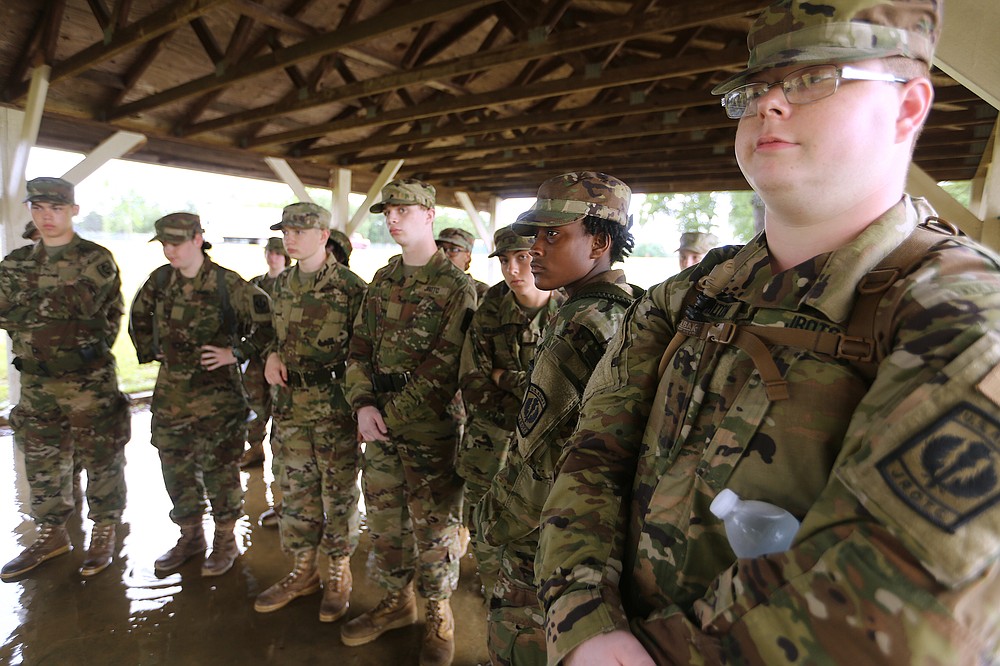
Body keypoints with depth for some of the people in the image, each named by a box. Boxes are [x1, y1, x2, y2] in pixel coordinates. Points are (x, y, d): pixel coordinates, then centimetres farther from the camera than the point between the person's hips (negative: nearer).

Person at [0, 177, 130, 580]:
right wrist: (59, 305, -8)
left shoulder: (96, 260, -6)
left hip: (90, 383, -5)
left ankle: (104, 533, 21)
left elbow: (83, 305, -15)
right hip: (36, 383, 5)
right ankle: (51, 534, 32)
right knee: (41, 464, 15)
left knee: (101, 460, 6)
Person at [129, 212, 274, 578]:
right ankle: (190, 536, 32)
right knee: (175, 466, 14)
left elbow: (267, 321, -12)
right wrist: (150, 352, 14)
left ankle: (225, 541, 20)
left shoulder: (227, 283, -13)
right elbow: (139, 315, 22)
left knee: (219, 468, 3)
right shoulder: (160, 279, 4)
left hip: (217, 392, -6)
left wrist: (236, 353, -13)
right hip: (170, 390, 6)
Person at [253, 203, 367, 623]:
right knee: (296, 492, 14)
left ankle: (339, 576, 25)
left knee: (339, 492, 7)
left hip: (336, 407, -6)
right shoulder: (282, 285, 9)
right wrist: (272, 355, 1)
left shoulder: (350, 287, -11)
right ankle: (303, 572, 31)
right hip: (290, 405, 6)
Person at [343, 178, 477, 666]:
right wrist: (363, 405, -5)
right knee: (383, 517, 17)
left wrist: (390, 414, -14)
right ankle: (396, 602, 38)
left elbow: (444, 368, -16)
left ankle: (439, 618, 28)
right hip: (380, 424, 6)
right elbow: (360, 348, 10)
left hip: (430, 428, -6)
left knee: (434, 525, 6)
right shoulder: (381, 281, 10)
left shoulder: (456, 286, -10)